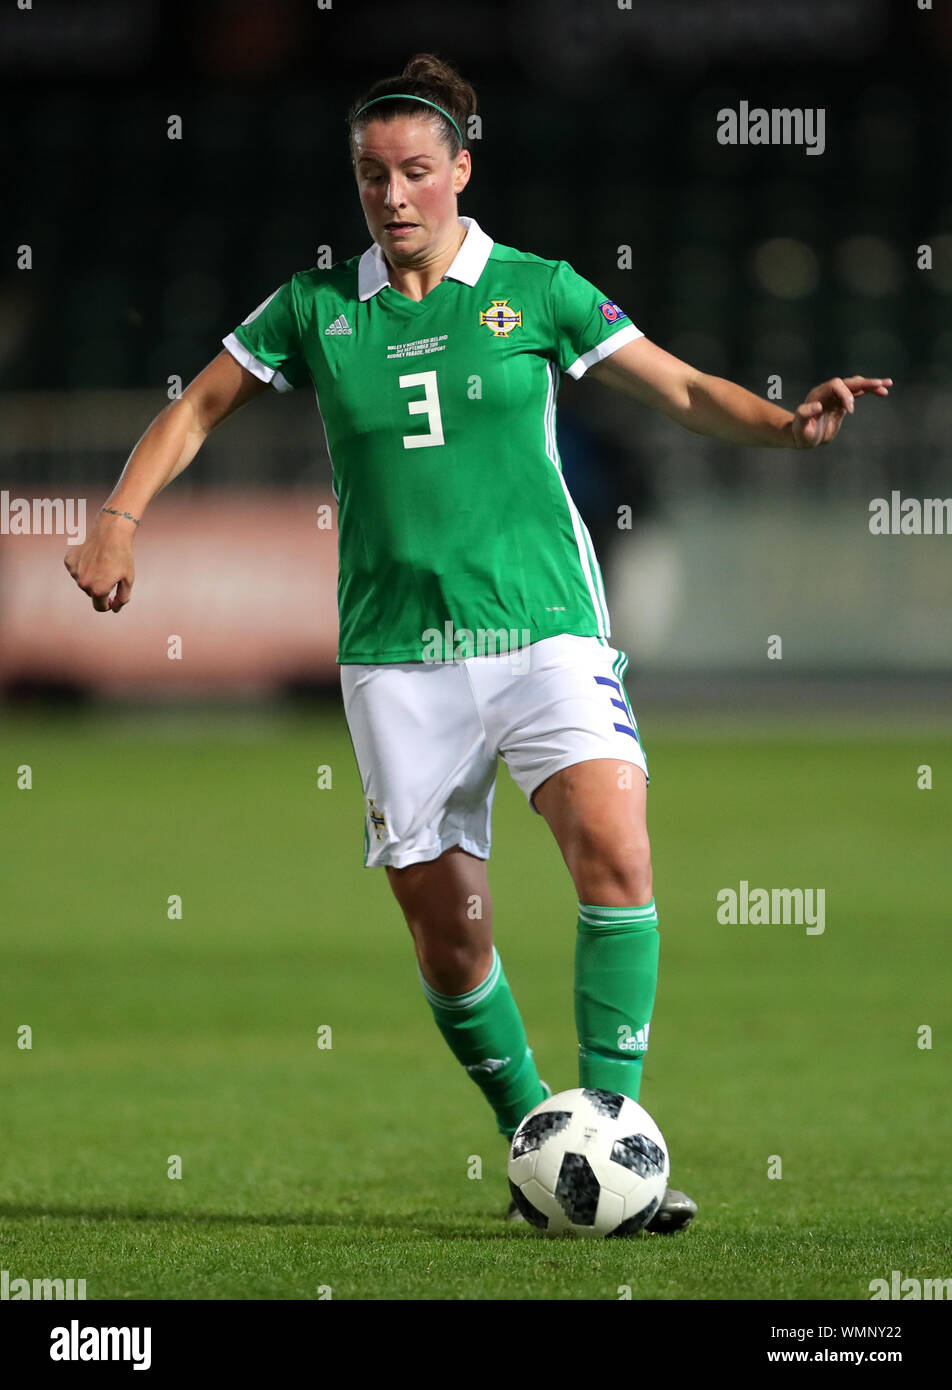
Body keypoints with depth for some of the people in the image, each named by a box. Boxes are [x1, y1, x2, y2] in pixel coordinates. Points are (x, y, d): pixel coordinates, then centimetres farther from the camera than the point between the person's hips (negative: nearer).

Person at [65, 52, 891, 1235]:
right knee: (446, 924, -1)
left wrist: (785, 422, -11)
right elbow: (196, 411, 17)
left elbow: (684, 390, 7)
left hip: (543, 623, -1)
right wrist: (119, 520, 4)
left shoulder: (535, 291, 4)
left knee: (614, 852, -22)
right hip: (396, 656, 1)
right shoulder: (316, 308, 7)